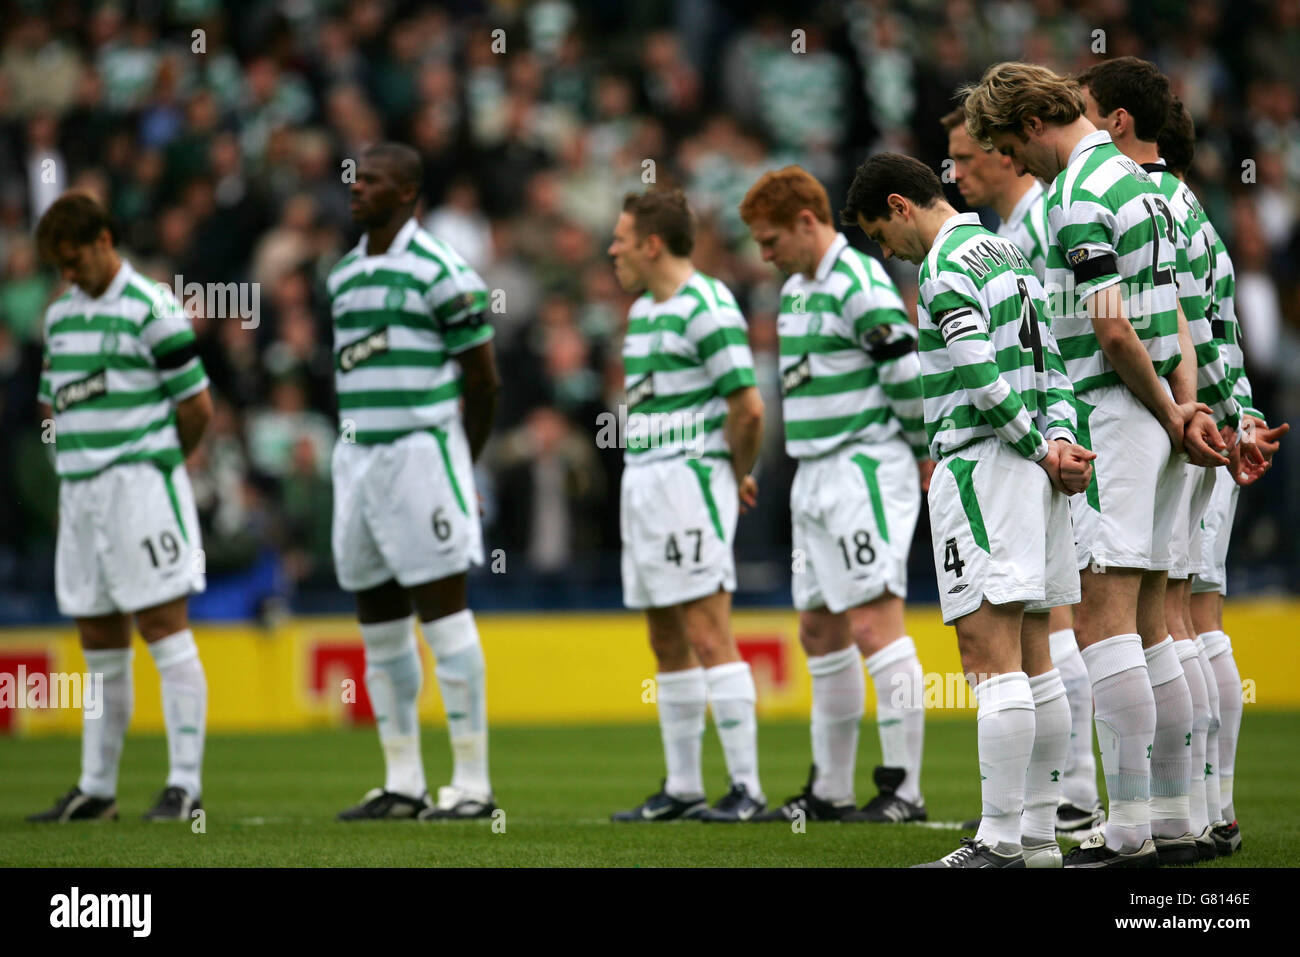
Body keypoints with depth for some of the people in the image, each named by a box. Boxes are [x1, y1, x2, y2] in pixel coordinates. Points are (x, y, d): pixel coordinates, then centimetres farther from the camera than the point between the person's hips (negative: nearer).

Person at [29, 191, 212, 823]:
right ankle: (96, 789, 15)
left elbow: (197, 405, -6)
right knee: (99, 647, 10)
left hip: (141, 487, -7)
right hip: (78, 493, 7)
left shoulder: (153, 310, -8)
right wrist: (77, 460, 12)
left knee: (165, 632, -7)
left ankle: (185, 785, -8)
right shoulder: (60, 316, 15)